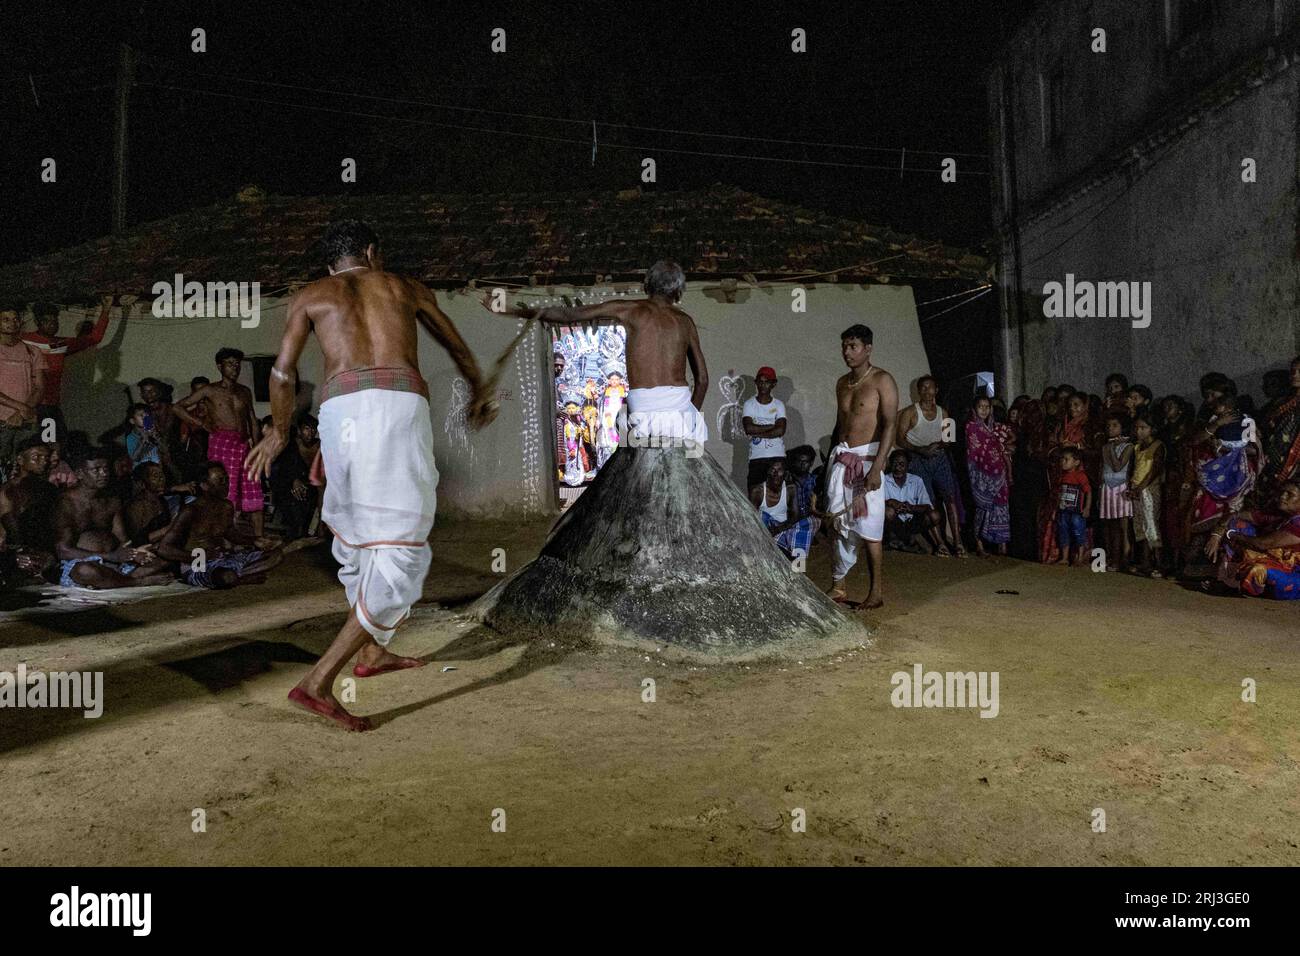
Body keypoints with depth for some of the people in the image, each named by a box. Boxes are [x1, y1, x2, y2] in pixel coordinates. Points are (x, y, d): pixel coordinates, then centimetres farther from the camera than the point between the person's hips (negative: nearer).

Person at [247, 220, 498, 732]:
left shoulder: (309, 295, 25)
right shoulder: (406, 286, 28)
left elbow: (283, 373, 16)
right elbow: (457, 346, 41)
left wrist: (280, 431, 34)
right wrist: (479, 391, 59)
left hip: (340, 407, 2)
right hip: (400, 403, -2)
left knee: (354, 527, 23)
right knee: (399, 547, -4)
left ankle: (372, 652, 35)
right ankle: (319, 680, -13)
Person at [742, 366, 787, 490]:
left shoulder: (779, 405, 5)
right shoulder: (749, 404, 4)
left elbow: (781, 430, -9)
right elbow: (748, 428, -12)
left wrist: (757, 432, -9)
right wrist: (771, 426, -8)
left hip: (777, 456, 0)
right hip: (756, 457, 0)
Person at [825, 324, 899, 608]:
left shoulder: (882, 380, -7)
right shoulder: (842, 383, 14)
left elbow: (890, 424, -14)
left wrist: (876, 467, -22)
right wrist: (833, 458, 18)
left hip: (866, 458, -6)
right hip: (841, 457, 6)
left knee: (868, 529, -6)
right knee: (841, 524, 6)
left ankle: (876, 592, 3)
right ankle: (838, 586, 14)